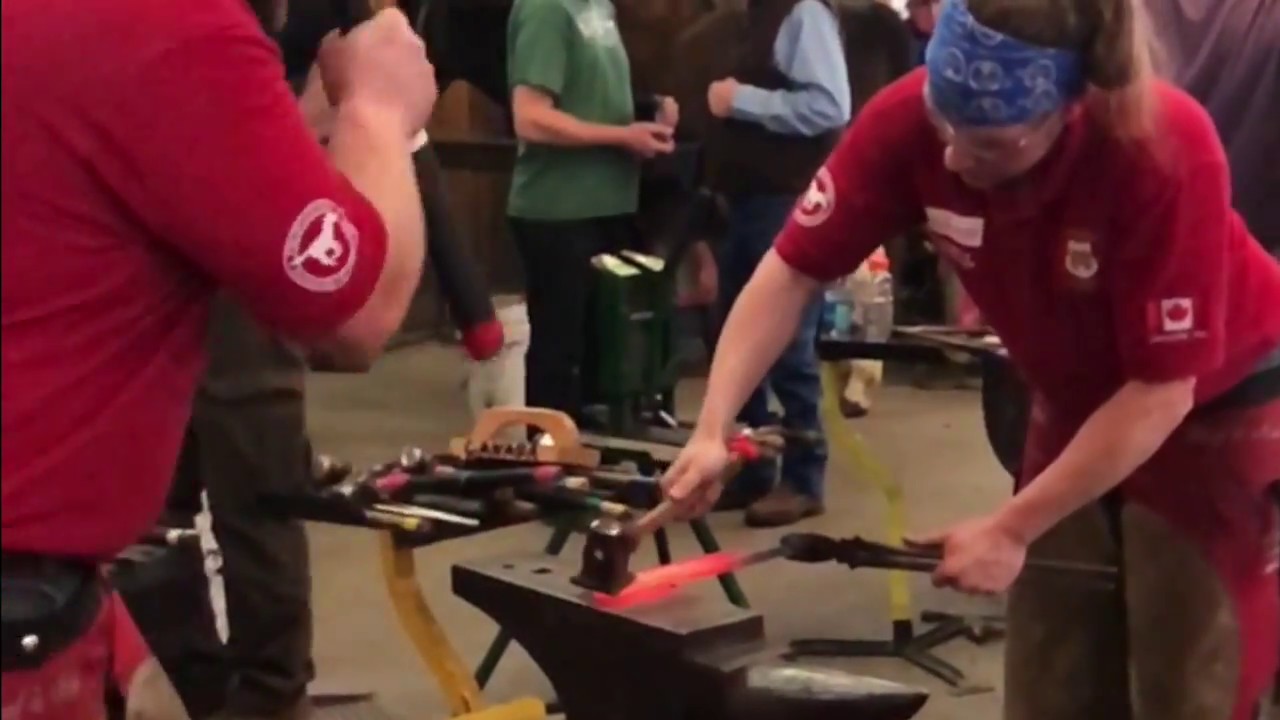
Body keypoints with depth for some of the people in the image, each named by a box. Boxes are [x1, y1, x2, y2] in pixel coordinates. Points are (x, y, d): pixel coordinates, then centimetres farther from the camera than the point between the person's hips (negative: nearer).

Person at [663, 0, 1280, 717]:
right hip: (1077, 405, 4)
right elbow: (794, 270, -14)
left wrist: (1011, 528, -25)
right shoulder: (909, 120, -24)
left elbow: (1163, 390, -27)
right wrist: (713, 429, -24)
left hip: (1219, 413, -4)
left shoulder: (1165, 149, -34)